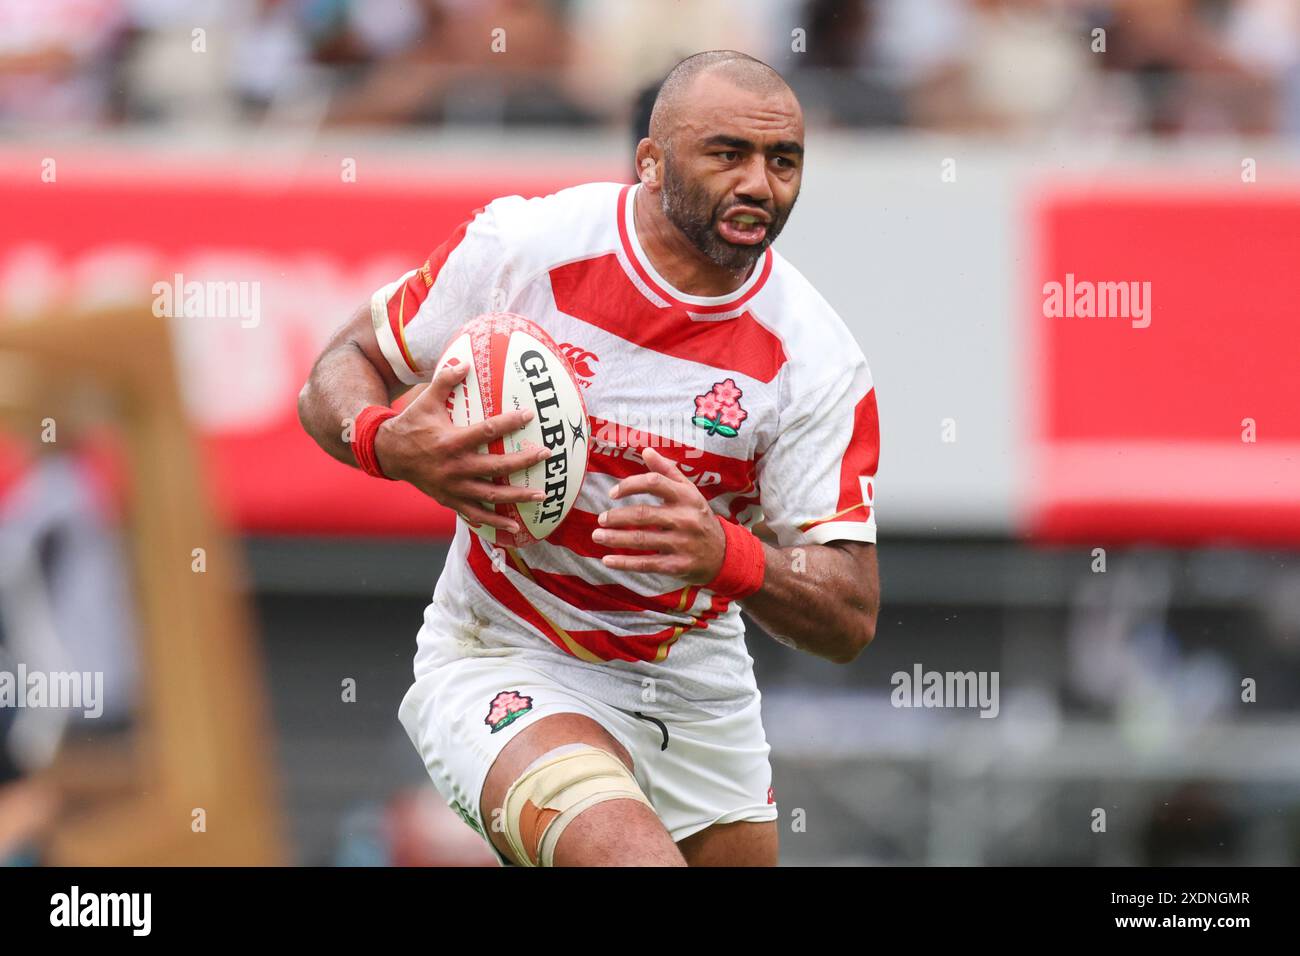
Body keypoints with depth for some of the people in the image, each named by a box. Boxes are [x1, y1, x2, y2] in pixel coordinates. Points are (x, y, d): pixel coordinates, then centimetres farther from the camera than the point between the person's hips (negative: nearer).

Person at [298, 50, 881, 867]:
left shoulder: (817, 360, -13)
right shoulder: (521, 247, -14)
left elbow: (851, 620, -13)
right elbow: (341, 371, -2)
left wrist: (728, 555, -35)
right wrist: (389, 442, -27)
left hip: (696, 683, 4)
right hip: (505, 666, -4)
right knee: (630, 857, -32)